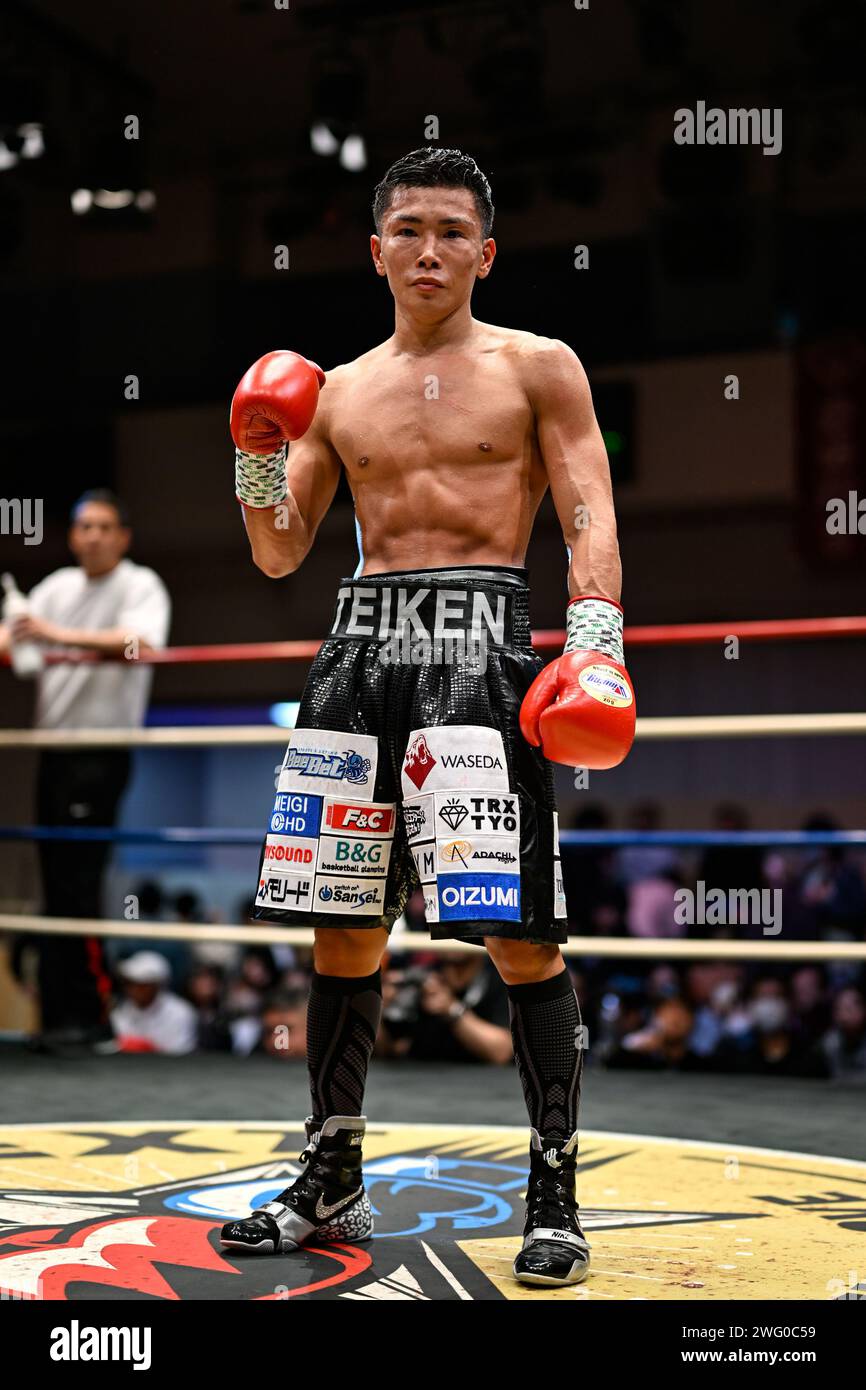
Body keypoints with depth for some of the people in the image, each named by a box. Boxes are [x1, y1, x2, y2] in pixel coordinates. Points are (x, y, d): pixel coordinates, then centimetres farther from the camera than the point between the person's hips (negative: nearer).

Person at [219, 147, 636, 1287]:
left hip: (480, 638, -4)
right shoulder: (338, 391, 18)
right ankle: (332, 1185, 19)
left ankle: (554, 1193, 2)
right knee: (343, 928, 7)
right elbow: (280, 554, 19)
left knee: (520, 931, -9)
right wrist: (257, 460, 1)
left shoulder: (537, 367, 7)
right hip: (363, 639, 5)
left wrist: (597, 642, -17)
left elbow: (592, 517, -2)